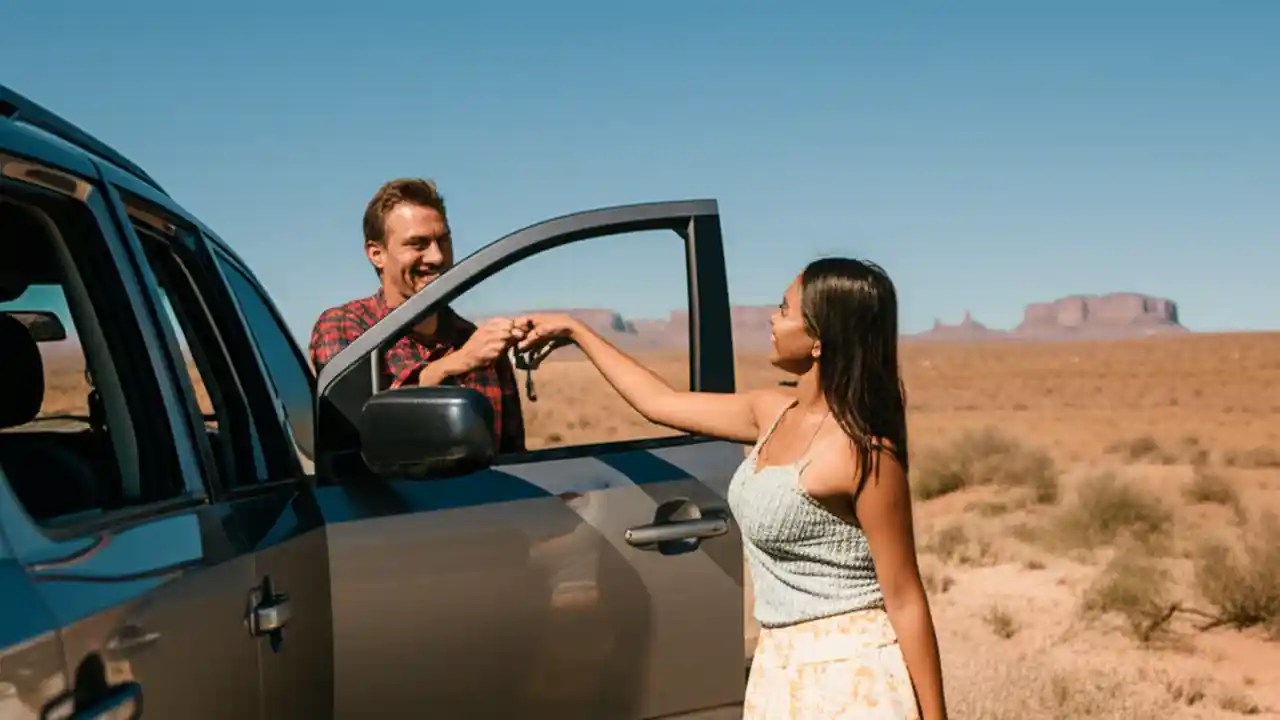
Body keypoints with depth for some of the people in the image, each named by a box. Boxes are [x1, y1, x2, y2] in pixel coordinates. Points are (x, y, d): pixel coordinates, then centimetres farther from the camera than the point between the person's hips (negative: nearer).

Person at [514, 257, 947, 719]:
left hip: (850, 672, -8)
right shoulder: (774, 414, 6)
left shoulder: (864, 453, -18)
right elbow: (660, 403, 19)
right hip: (781, 667, 8)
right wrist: (573, 330, 24)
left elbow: (905, 600, -16)